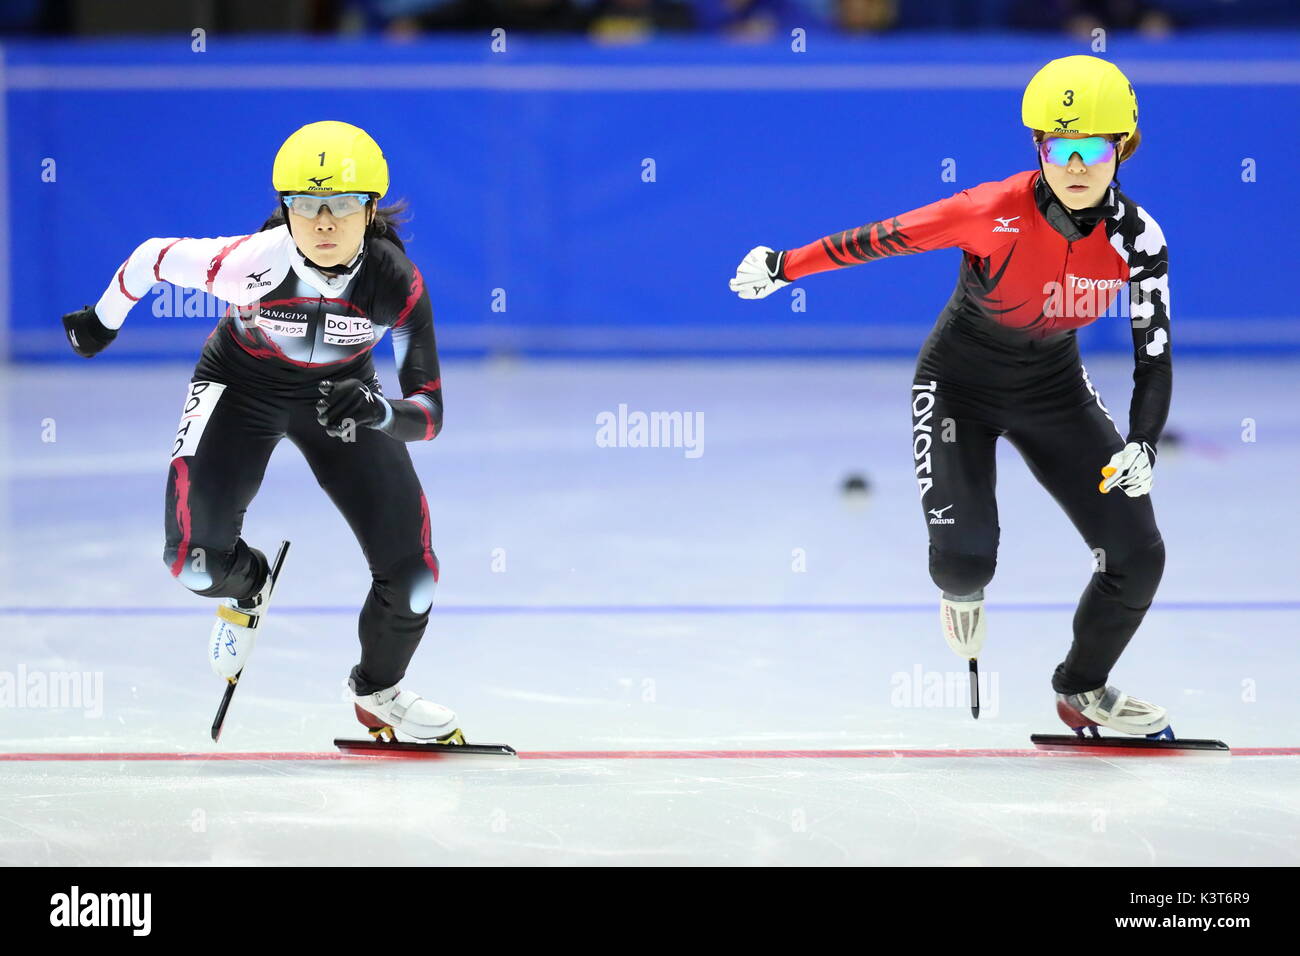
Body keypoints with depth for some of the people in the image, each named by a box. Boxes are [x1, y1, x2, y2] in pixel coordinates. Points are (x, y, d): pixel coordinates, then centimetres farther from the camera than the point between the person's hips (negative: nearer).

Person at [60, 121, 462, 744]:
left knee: (411, 577, -6)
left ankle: (377, 692, 28)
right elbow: (152, 258, -14)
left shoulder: (396, 282, -29)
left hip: (342, 391, 2)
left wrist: (374, 409, -49)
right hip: (240, 385, -1)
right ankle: (247, 589, 21)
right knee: (196, 560, -21)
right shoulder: (252, 263, -34)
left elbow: (428, 412, -27)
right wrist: (102, 322, 4)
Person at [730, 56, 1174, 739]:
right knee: (963, 559, -20)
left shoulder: (1134, 237, -19)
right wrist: (785, 266, -9)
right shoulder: (995, 213, -29)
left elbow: (1154, 355, -12)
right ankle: (963, 591, 23)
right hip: (960, 386, -3)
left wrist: (1141, 445, -27)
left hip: (1054, 391, 4)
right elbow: (880, 239, -16)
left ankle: (1083, 690, 23)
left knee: (1138, 557, -5)